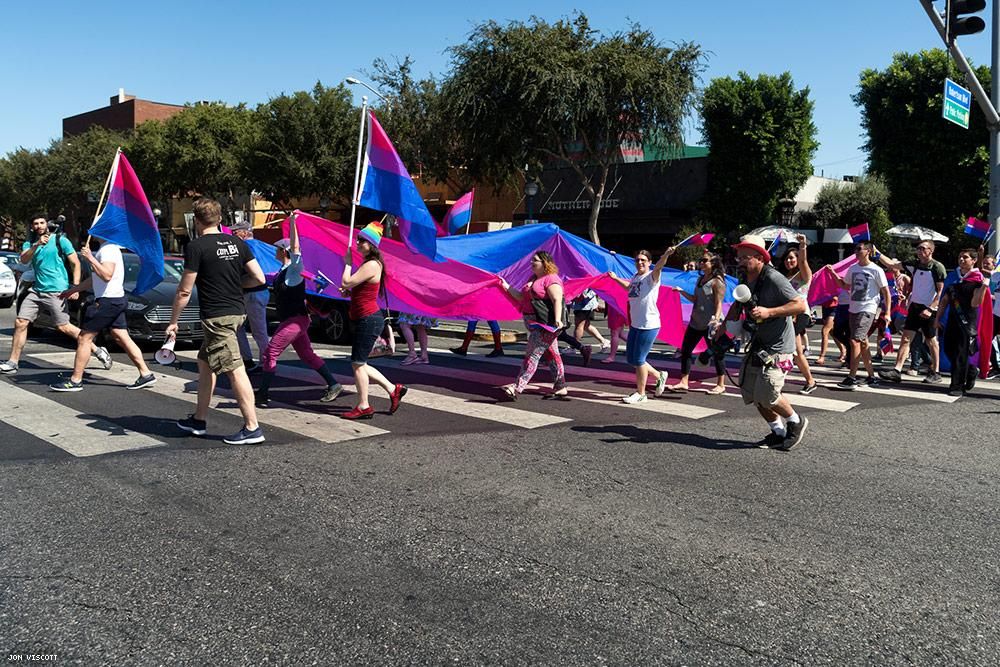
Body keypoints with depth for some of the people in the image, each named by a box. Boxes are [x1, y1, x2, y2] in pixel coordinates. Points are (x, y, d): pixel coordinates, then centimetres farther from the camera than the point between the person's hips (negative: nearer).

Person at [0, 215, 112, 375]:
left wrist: (75, 287, -13)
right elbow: (23, 260, -7)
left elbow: (76, 263, -4)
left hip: (56, 291, -5)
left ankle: (98, 351, -1)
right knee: (20, 322, 0)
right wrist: (37, 245, -22)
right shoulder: (29, 244, 13)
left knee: (63, 327, -9)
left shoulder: (60, 240, -1)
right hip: (37, 290, 5)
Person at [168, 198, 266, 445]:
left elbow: (184, 291, -10)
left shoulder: (196, 247, -10)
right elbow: (259, 278, 4)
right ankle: (199, 420, 28)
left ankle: (252, 428, -8)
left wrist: (173, 321, 0)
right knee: (205, 362, 20)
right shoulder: (237, 243, 7)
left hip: (216, 317, -8)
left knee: (235, 371, -8)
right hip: (237, 311, 8)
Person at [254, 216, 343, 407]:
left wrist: (292, 222, -36)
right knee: (307, 356, 14)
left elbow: (295, 246, -28)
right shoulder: (284, 269, 9)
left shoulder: (294, 268, -16)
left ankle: (263, 393, -1)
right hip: (292, 320, 10)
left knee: (269, 353, -8)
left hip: (295, 320, -10)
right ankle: (333, 385, 17)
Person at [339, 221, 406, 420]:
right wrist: (348, 292, 6)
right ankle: (393, 389, 21)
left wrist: (348, 263, -4)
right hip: (364, 320, 10)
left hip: (368, 320, -10)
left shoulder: (371, 265, -17)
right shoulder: (367, 264, 16)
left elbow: (346, 282, -20)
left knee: (358, 363, -4)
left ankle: (364, 407, 4)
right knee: (360, 364, 14)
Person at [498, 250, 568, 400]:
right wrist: (507, 287, 18)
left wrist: (558, 319, -32)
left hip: (546, 324, -10)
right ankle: (560, 387, 18)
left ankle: (518, 387, -15)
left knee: (533, 354, -12)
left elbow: (557, 300, -21)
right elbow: (521, 297, 24)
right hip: (537, 324, 10)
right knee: (551, 354, 12)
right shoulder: (533, 280, 20)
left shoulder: (551, 279, -11)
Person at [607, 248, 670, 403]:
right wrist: (615, 278, 43)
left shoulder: (652, 276, -11)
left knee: (638, 359, -2)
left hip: (649, 325, -8)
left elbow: (659, 266, -34)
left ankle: (640, 393, 16)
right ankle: (659, 376, 33)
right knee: (630, 358, 14)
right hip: (635, 325, 8)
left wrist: (666, 254, -54)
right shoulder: (635, 277, 11)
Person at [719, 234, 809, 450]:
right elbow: (738, 304, 25)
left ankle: (796, 422, 14)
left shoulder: (774, 279, -19)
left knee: (766, 394, -14)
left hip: (778, 346, -9)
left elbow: (801, 305, -24)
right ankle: (779, 432, 24)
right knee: (751, 393, 8)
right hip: (757, 344, 9)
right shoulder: (745, 279, 7)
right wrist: (724, 325, 11)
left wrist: (768, 312, -29)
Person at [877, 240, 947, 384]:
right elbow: (891, 264, 8)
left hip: (929, 309, -5)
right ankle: (896, 370, -5)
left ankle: (935, 373, 16)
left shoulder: (937, 267, -9)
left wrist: (930, 309, -19)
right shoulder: (915, 265, 7)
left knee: (931, 341, 5)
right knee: (905, 338, -2)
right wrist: (878, 254, -2)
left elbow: (940, 292, -12)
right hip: (915, 306, 5)